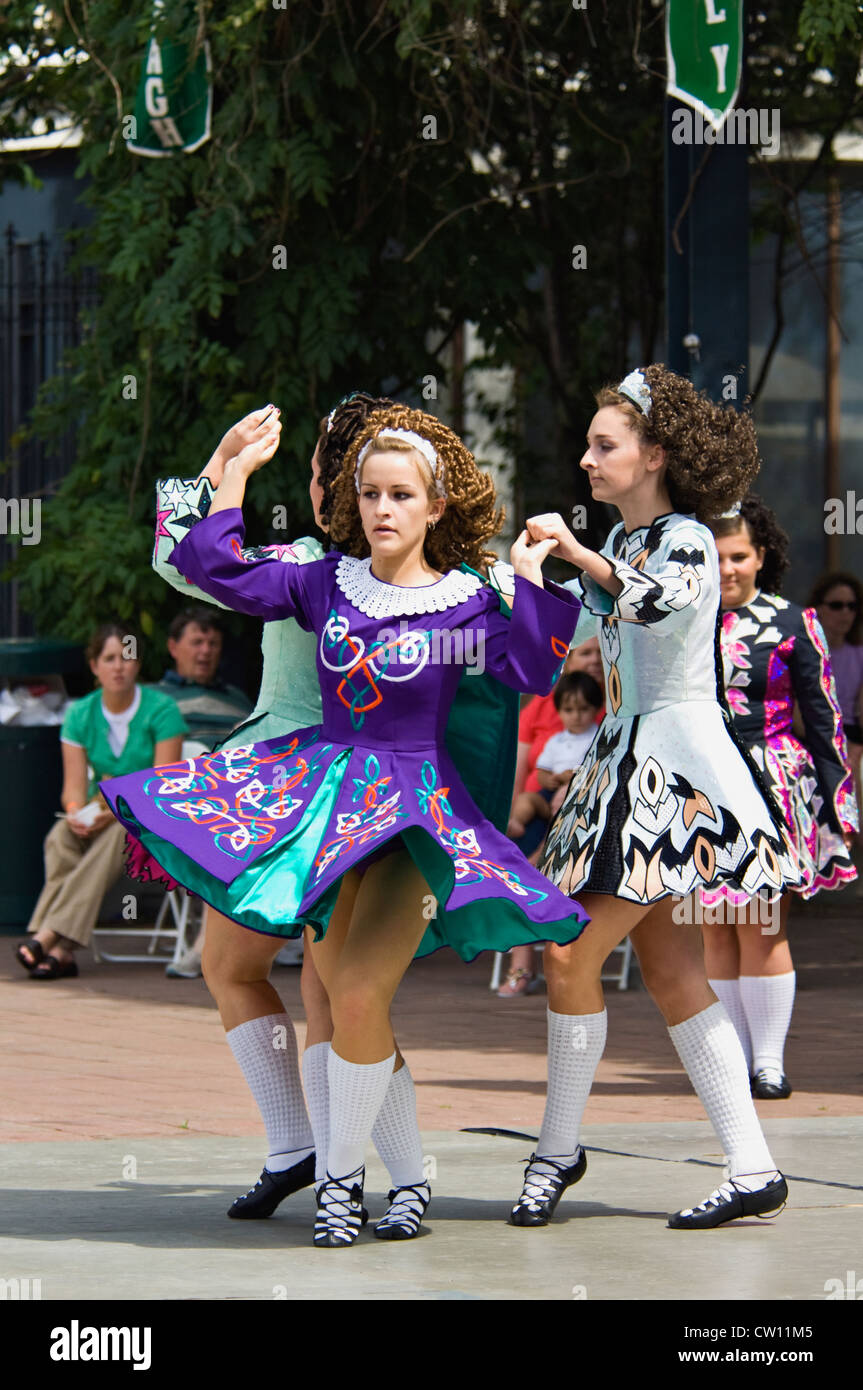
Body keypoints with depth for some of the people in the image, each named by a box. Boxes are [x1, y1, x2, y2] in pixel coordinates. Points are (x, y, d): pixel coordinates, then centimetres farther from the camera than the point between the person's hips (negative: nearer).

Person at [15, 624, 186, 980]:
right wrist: (79, 815, -25)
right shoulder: (80, 714, 4)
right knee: (61, 835, -29)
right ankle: (61, 950, -41)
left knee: (118, 833, -36)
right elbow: (74, 788, -1)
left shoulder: (161, 710, -7)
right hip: (101, 818, 3)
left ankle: (50, 935, -45)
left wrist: (118, 811, -27)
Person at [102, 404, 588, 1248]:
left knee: (358, 995, -16)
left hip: (416, 803, -4)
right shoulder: (326, 584, 7)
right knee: (332, 992, 3)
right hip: (322, 785, 4)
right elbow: (207, 565, 7)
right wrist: (239, 469, 9)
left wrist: (532, 579, -13)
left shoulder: (467, 602, -2)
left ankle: (344, 1175, 2)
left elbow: (532, 672, -16)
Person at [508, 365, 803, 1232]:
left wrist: (574, 551, -22)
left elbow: (653, 600, -32)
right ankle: (751, 1168, 3)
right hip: (627, 758, 9)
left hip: (674, 756, -9)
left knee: (573, 952, -9)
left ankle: (558, 1150, 5)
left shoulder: (686, 540, -10)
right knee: (671, 974, 4)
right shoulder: (621, 542, 16)